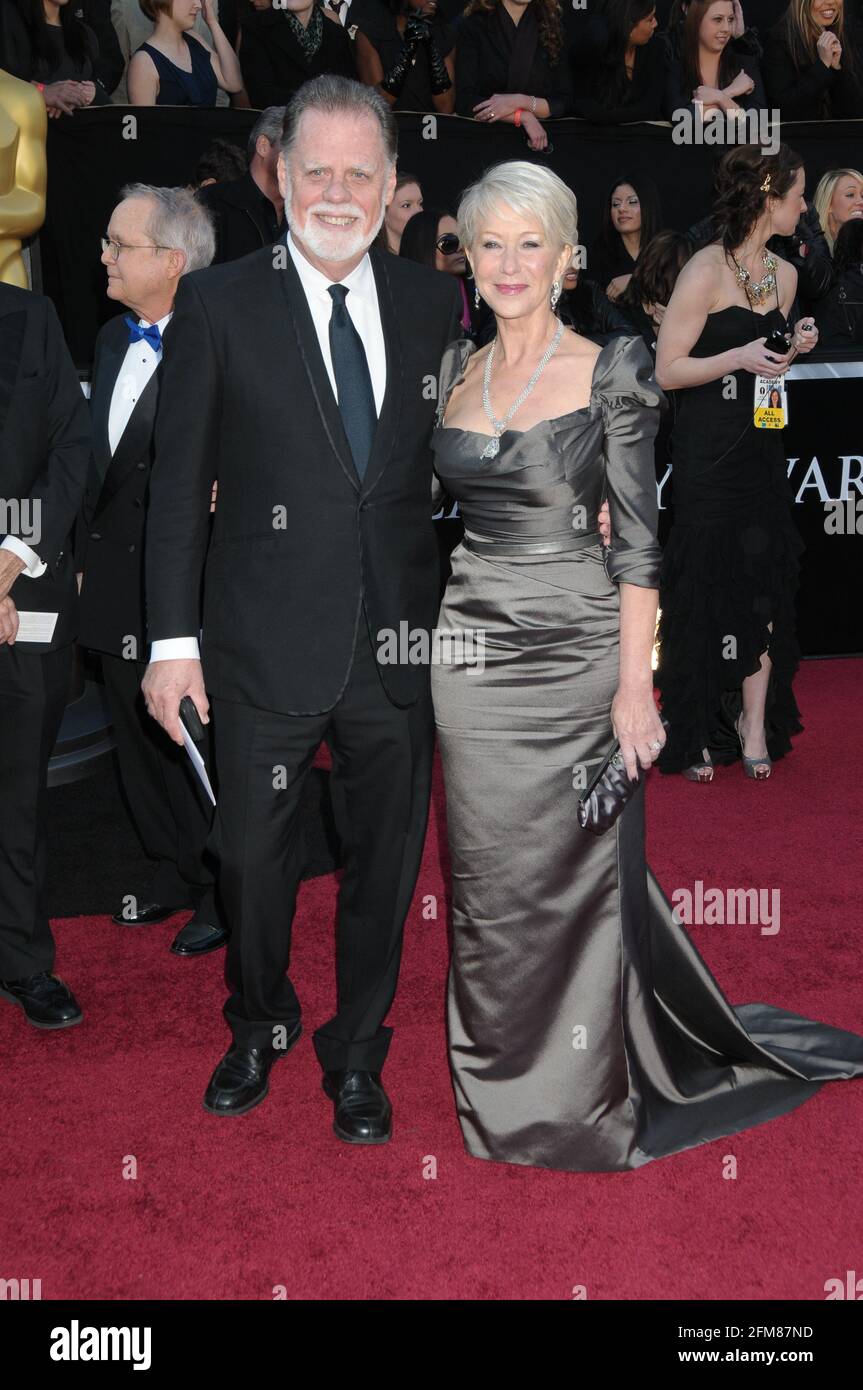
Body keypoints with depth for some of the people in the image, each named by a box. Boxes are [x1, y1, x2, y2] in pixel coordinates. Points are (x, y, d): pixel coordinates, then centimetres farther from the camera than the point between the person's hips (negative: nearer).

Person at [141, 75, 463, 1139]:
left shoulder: (435, 304, 6)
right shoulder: (217, 303, -1)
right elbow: (178, 482, -2)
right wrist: (172, 639, -6)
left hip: (402, 647, 2)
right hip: (267, 647, -2)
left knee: (384, 866, 12)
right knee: (251, 861, 12)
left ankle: (356, 1056, 34)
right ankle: (258, 1029, 40)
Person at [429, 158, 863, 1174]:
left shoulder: (610, 372, -5)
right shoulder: (454, 370, 10)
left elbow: (636, 539, -8)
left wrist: (634, 685, -13)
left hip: (572, 652, -4)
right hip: (471, 651, 5)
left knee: (573, 883, 4)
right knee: (489, 881, 12)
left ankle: (579, 1101, 23)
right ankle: (499, 1090, 31)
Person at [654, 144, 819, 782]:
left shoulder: (785, 274, 10)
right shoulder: (705, 271, -11)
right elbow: (668, 371, -11)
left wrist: (795, 347, 2)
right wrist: (740, 357, -21)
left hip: (763, 444, 6)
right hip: (708, 450, -6)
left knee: (765, 581, 3)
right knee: (706, 586, 0)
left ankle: (754, 722, 14)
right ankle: (696, 731, 14)